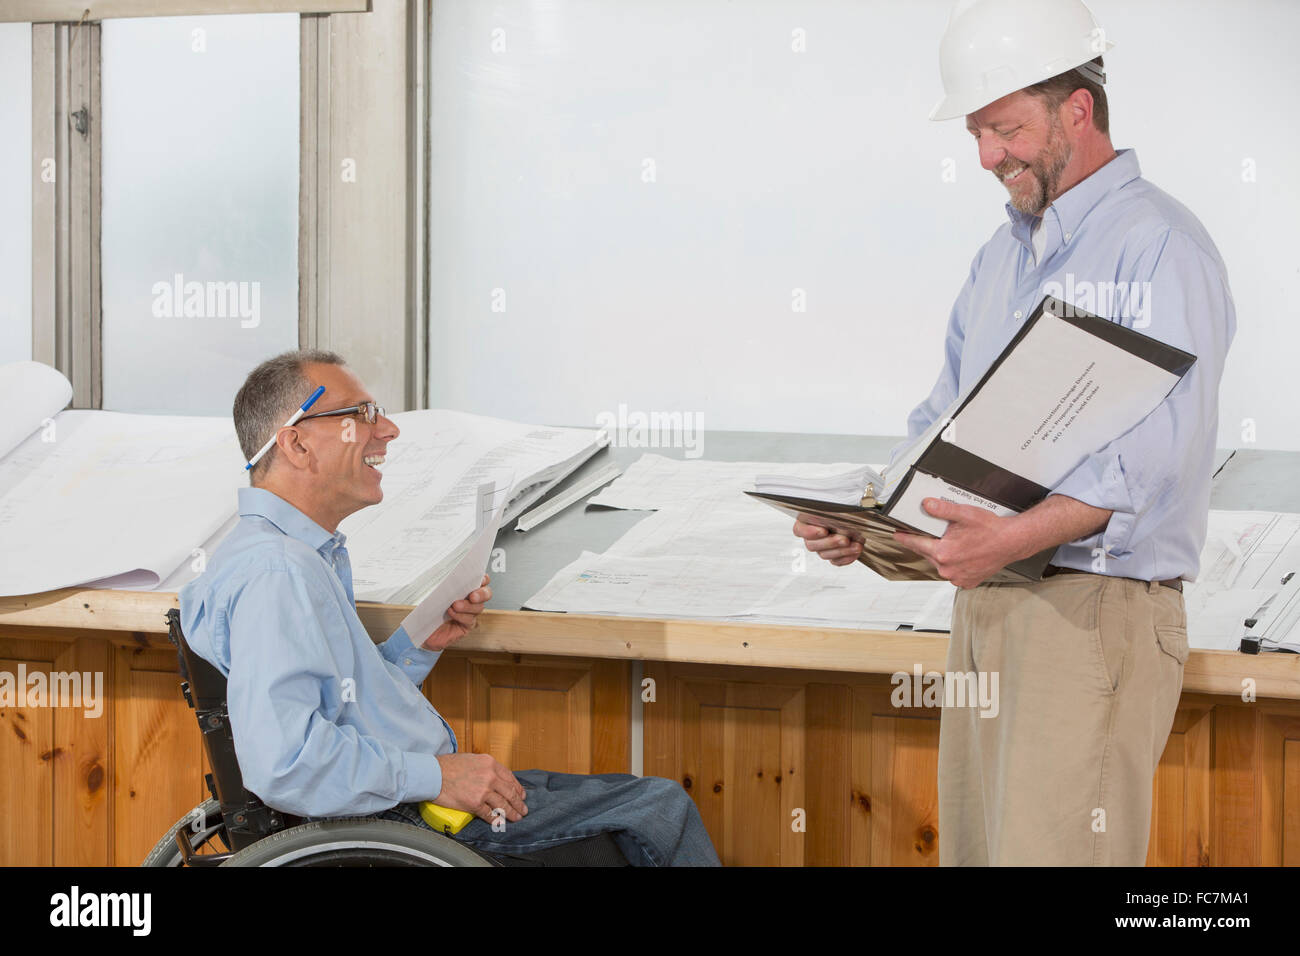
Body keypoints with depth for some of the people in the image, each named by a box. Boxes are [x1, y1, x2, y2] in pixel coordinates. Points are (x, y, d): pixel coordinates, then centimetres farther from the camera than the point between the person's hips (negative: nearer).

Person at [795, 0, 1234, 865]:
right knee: (972, 849, 9)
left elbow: (1159, 458, -21)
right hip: (985, 600, 9)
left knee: (1048, 850, -13)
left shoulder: (1159, 247, -10)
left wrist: (1017, 537, -33)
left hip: (1097, 607, -8)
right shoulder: (1003, 256, 19)